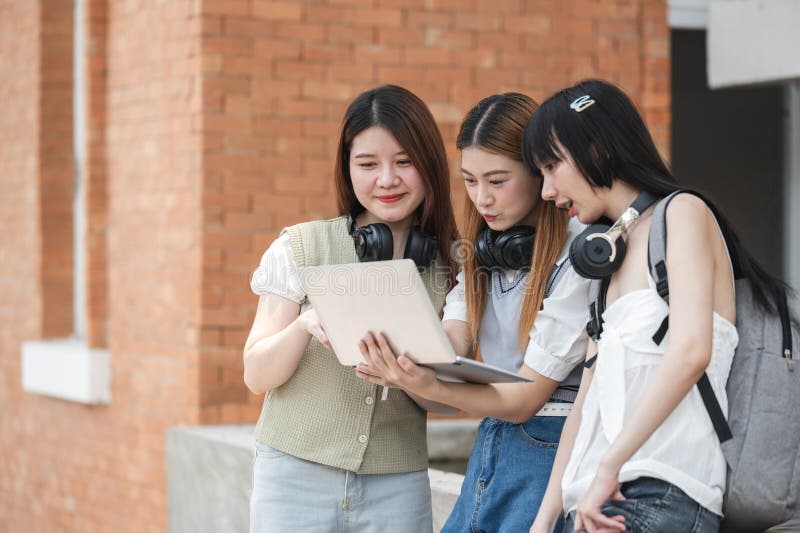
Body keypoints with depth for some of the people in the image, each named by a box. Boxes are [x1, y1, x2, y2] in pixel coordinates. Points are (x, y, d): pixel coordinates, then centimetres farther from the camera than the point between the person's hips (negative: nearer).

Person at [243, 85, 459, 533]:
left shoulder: (451, 265, 3)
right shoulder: (301, 248, -1)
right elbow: (257, 375, -4)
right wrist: (306, 324, -23)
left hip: (397, 490, 1)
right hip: (297, 476, -1)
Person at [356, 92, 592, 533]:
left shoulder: (577, 259, -15)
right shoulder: (481, 250, 8)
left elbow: (524, 399, -16)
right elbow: (452, 341, -5)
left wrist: (427, 388, -30)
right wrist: (400, 362, -26)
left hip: (548, 449, -6)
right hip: (490, 443, 6)